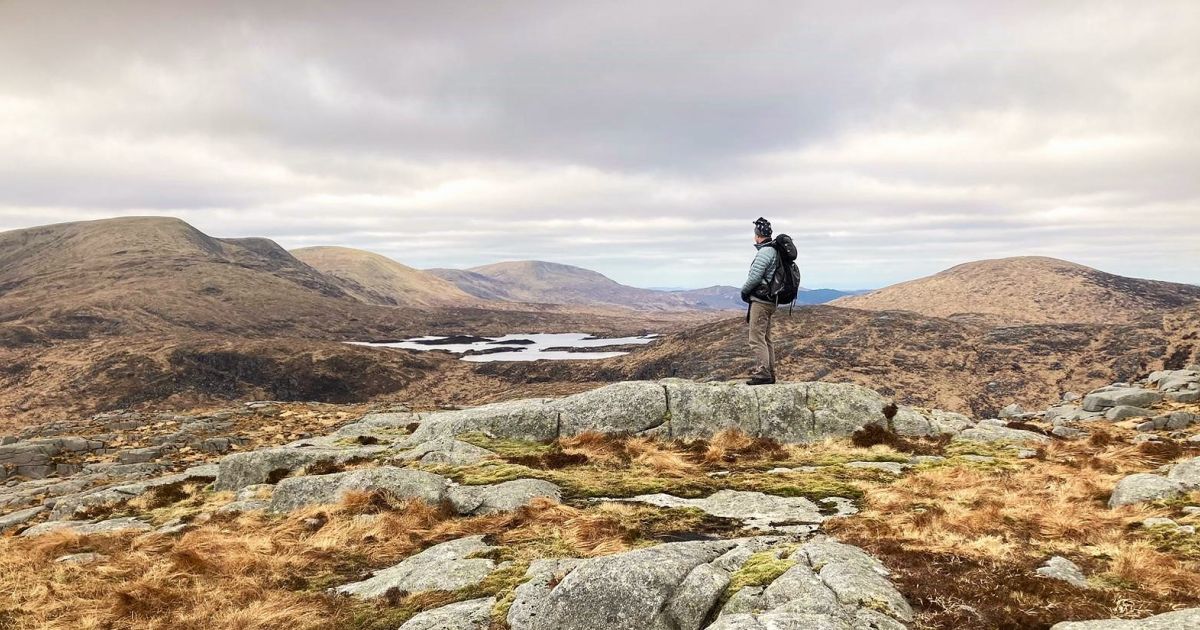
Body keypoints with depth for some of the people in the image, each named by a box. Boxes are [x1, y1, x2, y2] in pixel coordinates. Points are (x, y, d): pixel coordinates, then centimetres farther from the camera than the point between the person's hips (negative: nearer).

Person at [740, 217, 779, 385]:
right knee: (766, 339, 15)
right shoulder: (775, 251, 15)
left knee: (757, 338, -9)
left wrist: (744, 291, -3)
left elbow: (754, 277, -20)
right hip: (770, 301, 10)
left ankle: (762, 373, -12)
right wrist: (748, 291, 13)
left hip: (760, 301, -10)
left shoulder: (765, 252, -16)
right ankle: (769, 373, 19)